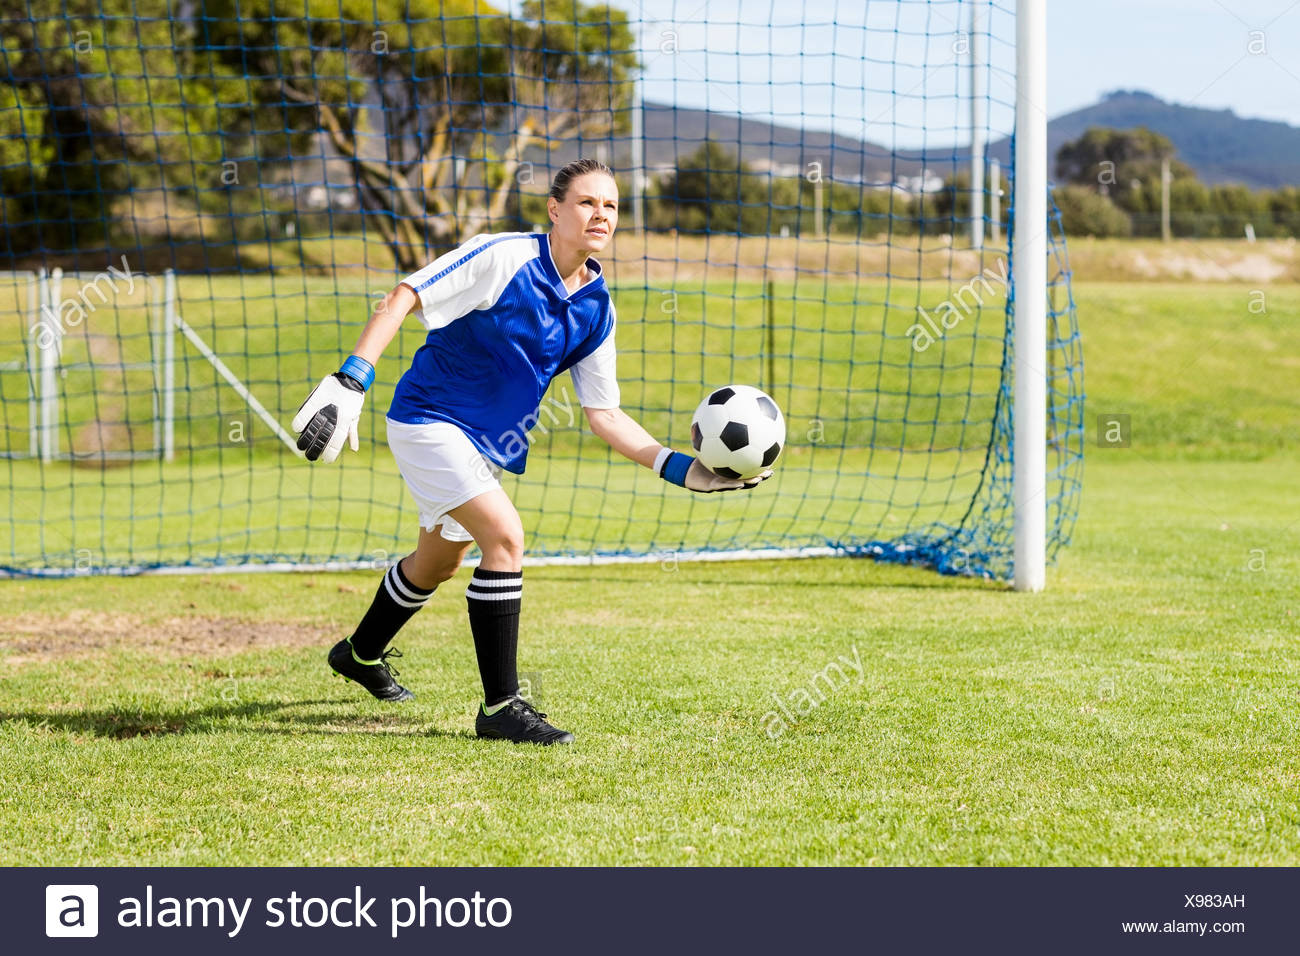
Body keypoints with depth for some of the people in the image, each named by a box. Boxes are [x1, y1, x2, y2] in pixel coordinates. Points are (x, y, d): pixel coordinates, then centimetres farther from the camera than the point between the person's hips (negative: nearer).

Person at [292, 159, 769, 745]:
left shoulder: (597, 308, -2)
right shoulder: (503, 257, -21)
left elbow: (603, 414, 2)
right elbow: (402, 299, -21)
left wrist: (680, 468, -9)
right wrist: (349, 382, -31)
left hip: (488, 444, 8)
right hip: (428, 418, -8)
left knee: (440, 561, 25)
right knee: (505, 536, -24)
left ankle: (361, 654, 52)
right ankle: (499, 707, -16)